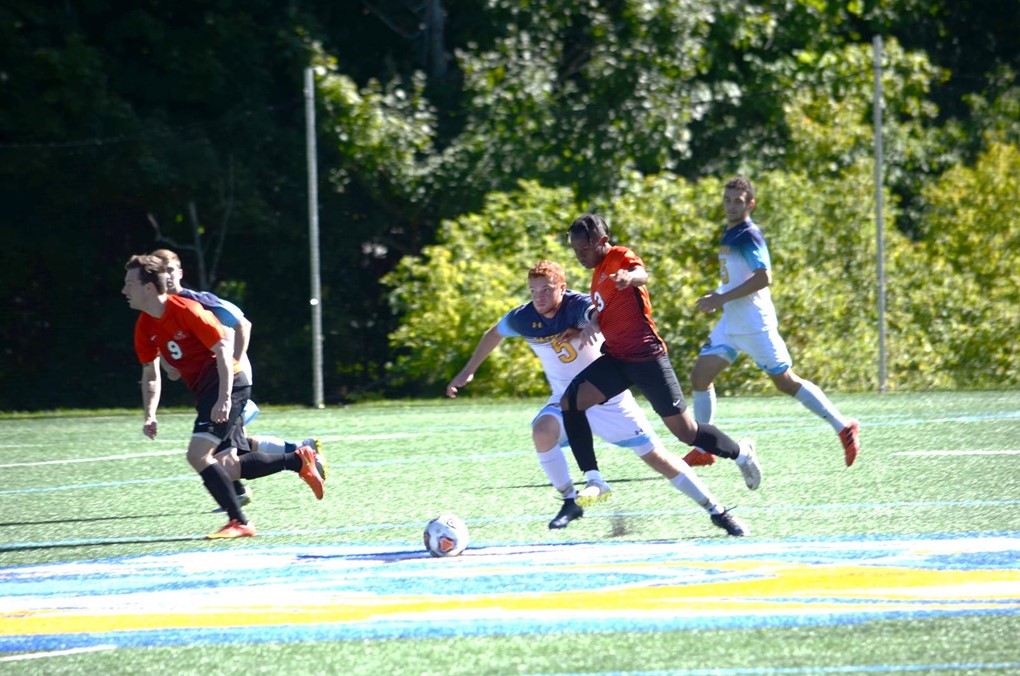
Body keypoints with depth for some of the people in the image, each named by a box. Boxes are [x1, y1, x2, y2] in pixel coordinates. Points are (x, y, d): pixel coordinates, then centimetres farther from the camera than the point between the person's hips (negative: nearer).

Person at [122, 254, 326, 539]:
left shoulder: (186, 311, -18)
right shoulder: (145, 327, 6)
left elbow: (223, 349, -18)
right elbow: (150, 374, 16)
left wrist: (224, 399, -26)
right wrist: (150, 416, 2)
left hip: (227, 386, -8)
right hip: (205, 391, 8)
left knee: (198, 455, -19)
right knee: (228, 467, 2)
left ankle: (239, 522, -13)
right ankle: (299, 460, 16)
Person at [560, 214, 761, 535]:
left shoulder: (621, 257, -10)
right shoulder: (598, 271, 16)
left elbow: (642, 274, -34)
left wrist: (631, 277, -59)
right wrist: (591, 324, 6)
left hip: (646, 357, -8)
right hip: (616, 357, 8)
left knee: (685, 431, -3)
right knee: (571, 401, -13)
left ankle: (740, 452, 24)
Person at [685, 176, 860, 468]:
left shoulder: (748, 235, -14)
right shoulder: (730, 233, 14)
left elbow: (763, 278, -24)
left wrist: (723, 298, -23)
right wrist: (718, 295, 13)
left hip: (755, 324, -9)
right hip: (730, 323, 9)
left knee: (786, 382, -3)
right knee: (700, 376, 1)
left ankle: (844, 427, 8)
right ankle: (703, 450, 8)